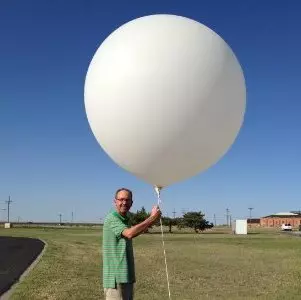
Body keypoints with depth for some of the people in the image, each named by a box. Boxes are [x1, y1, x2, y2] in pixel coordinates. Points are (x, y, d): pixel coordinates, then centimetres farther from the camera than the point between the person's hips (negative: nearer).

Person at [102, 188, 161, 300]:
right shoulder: (112, 218, -15)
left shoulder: (125, 219, 14)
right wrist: (152, 218, -23)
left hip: (127, 275, 9)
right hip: (116, 277, -9)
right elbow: (129, 233, -29)